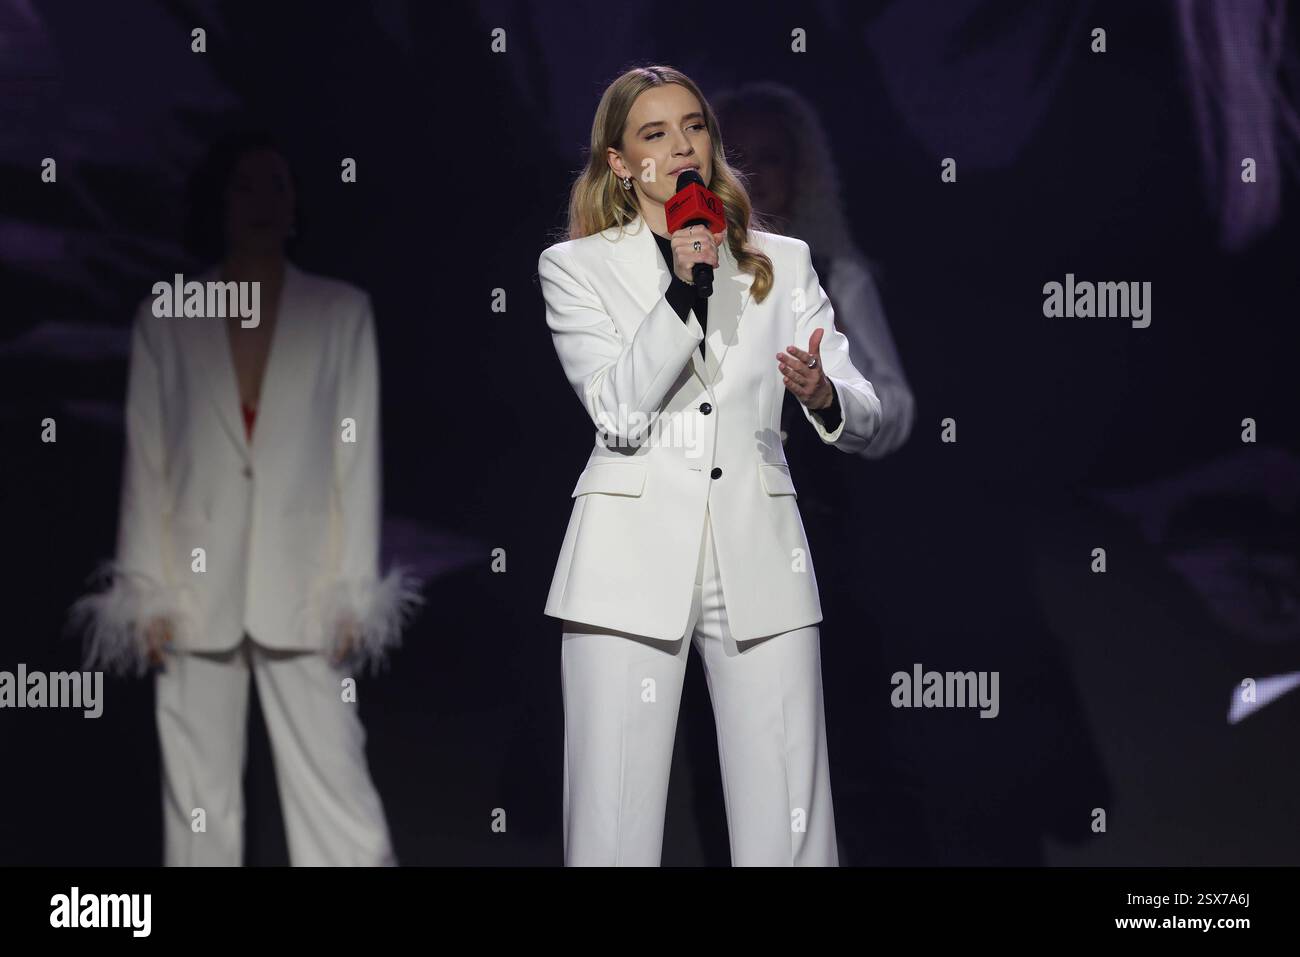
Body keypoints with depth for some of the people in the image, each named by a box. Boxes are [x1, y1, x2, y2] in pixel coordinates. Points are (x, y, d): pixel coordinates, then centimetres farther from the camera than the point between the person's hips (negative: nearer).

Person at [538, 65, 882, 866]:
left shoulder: (782, 263, 14)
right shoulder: (576, 268, 7)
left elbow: (864, 420, 6)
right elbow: (619, 414, -7)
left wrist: (823, 394, -17)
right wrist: (683, 288, -16)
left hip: (758, 558, 2)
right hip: (633, 560, -2)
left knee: (790, 829, -3)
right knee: (616, 828, -2)